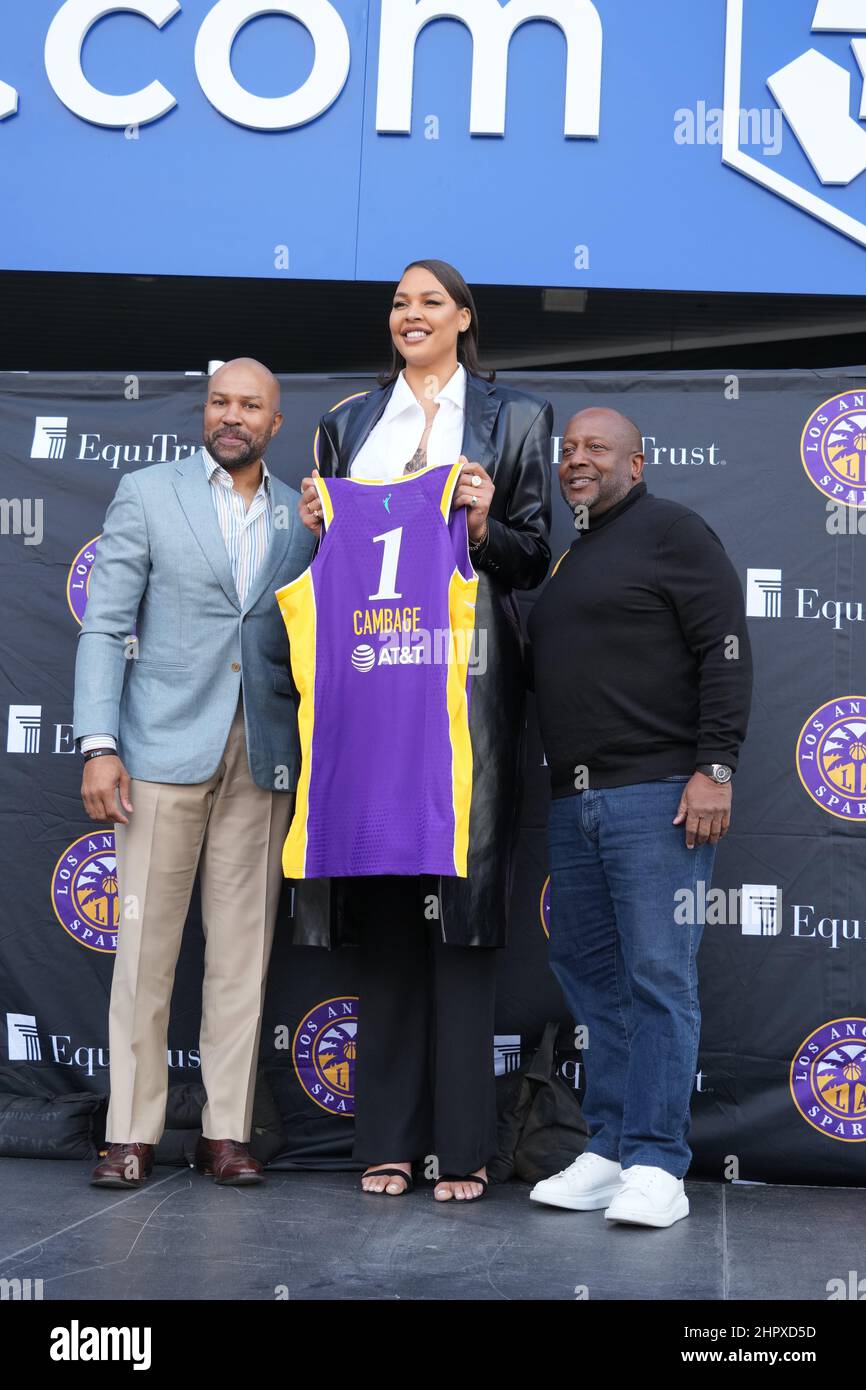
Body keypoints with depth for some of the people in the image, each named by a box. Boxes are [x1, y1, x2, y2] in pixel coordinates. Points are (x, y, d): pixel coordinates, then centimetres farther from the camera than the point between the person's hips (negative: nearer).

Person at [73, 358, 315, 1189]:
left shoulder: (302, 516, 12)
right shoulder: (147, 495, 5)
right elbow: (104, 629, 1)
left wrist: (312, 755, 1)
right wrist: (99, 745, -8)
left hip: (262, 759, 2)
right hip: (167, 746, -2)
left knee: (243, 946, 3)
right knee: (145, 941, -2)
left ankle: (226, 1131, 9)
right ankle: (132, 1133, 5)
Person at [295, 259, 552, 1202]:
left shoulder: (513, 419, 10)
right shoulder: (348, 422, 19)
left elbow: (534, 562, 6)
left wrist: (485, 526, -12)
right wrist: (316, 527, 0)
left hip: (465, 680, -3)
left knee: (460, 908, -5)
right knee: (382, 910, 3)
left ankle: (462, 1145, 1)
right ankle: (388, 1140, 8)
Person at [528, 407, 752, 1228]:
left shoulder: (670, 532, 0)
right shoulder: (565, 559, 22)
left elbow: (726, 652, -8)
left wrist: (714, 767, -16)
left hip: (656, 793, -8)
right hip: (573, 803, 8)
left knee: (657, 974, -8)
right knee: (589, 973, 7)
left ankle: (657, 1166, -6)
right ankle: (609, 1151, 14)